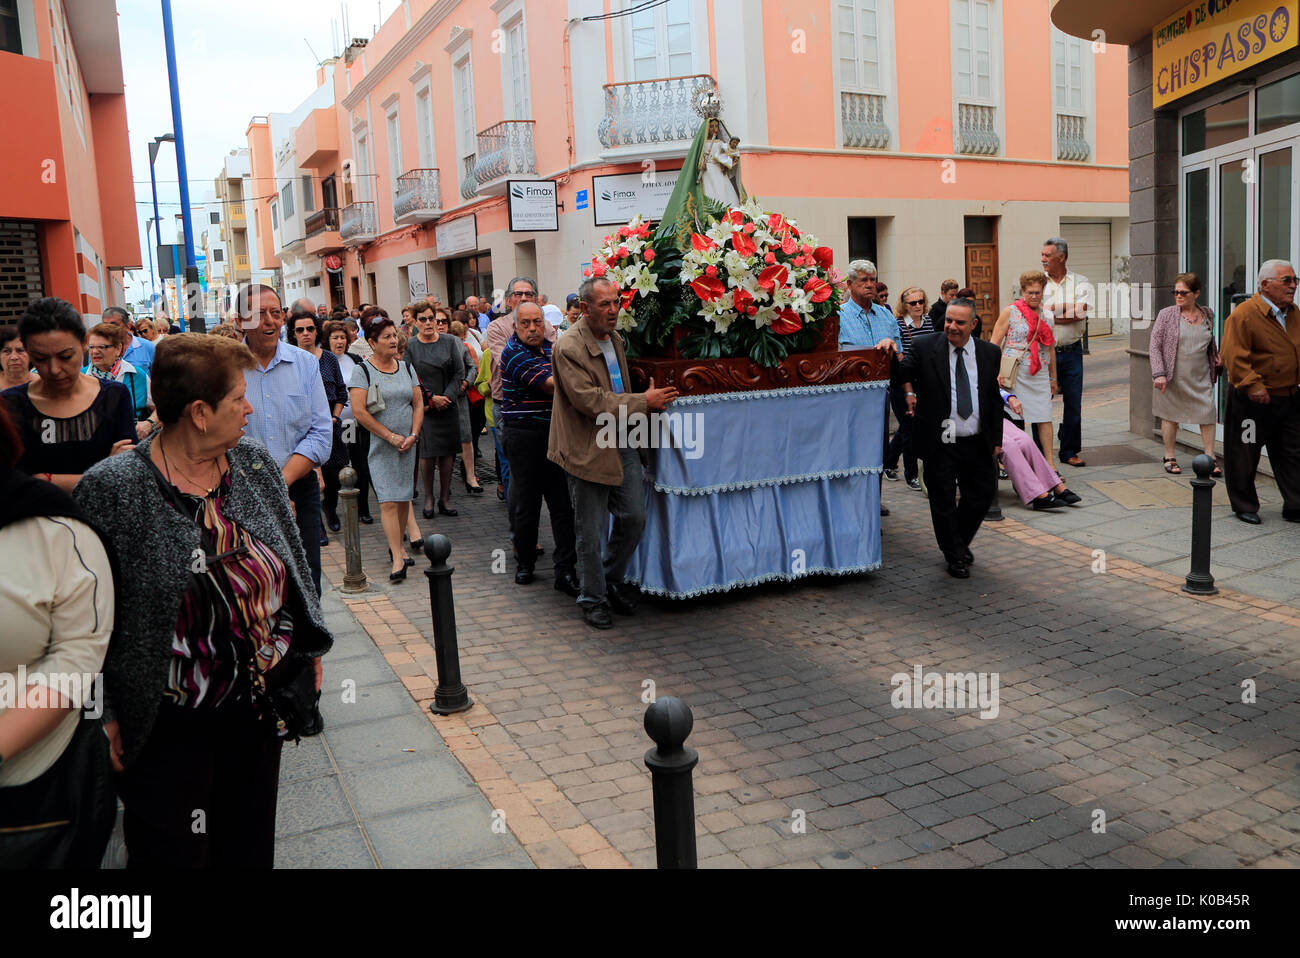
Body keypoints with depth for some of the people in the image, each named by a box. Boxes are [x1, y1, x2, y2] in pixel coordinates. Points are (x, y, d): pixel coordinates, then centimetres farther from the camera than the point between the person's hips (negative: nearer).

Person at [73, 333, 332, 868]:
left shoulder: (255, 462, 0)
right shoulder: (111, 489, -16)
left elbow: (293, 558, 10)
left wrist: (310, 643, 13)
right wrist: (104, 718, -10)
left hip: (261, 703, 5)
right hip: (168, 724, -5)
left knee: (250, 844, 20)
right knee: (172, 853, 10)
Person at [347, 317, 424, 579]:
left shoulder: (406, 368, 10)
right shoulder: (363, 370, -5)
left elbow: (419, 404, 11)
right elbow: (359, 412, -12)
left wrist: (413, 435, -3)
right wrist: (391, 436, -11)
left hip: (407, 444, 5)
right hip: (380, 446, -5)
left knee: (404, 498, 8)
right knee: (388, 501, -10)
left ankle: (397, 546, 23)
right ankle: (398, 558, -9)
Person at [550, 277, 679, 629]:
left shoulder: (616, 340, 10)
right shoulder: (568, 348, -16)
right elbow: (590, 401, -23)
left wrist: (649, 399, 11)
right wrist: (643, 402, -20)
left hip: (623, 445, 7)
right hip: (589, 451, -7)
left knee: (634, 517, 10)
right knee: (590, 532, 4)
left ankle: (613, 580, 32)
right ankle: (592, 599, 20)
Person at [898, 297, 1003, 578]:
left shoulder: (989, 353, 4)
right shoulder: (925, 347, -6)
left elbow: (994, 397, 10)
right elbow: (904, 372, 12)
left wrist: (997, 438, 9)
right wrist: (909, 392, -5)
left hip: (977, 443, 3)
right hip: (940, 444, -3)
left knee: (983, 494, 10)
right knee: (944, 502, 5)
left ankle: (961, 542, 37)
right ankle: (955, 556, 25)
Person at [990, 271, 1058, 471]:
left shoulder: (1047, 315, 13)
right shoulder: (1010, 312, -1)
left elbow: (1050, 348, 21)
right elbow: (994, 343, -4)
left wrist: (1053, 378, 22)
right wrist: (997, 371, -15)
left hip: (1040, 375, 4)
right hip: (1015, 375, -4)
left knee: (1045, 419, 1)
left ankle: (1050, 464, 6)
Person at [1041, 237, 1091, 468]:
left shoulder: (1080, 282, 4)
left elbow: (1083, 310, -11)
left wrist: (1053, 309, -9)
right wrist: (1070, 311, -8)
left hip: (1072, 352, 1)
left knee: (1073, 403, 5)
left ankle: (1069, 451, 17)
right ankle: (1039, 452, 9)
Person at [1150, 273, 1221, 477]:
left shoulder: (1207, 314, 8)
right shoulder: (1166, 315, -4)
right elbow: (1155, 345, -6)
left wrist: (1216, 358, 15)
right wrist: (1158, 374, -14)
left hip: (1201, 378, 3)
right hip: (1173, 377, -3)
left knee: (1207, 415, -1)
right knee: (1171, 416, 5)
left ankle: (1210, 459, 6)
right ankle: (1169, 458, 18)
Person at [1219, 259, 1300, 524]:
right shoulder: (1243, 315, -15)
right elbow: (1234, 357, -20)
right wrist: (1252, 386, -25)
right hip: (1253, 401, -7)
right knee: (1244, 455, 4)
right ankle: (1244, 506, 19)